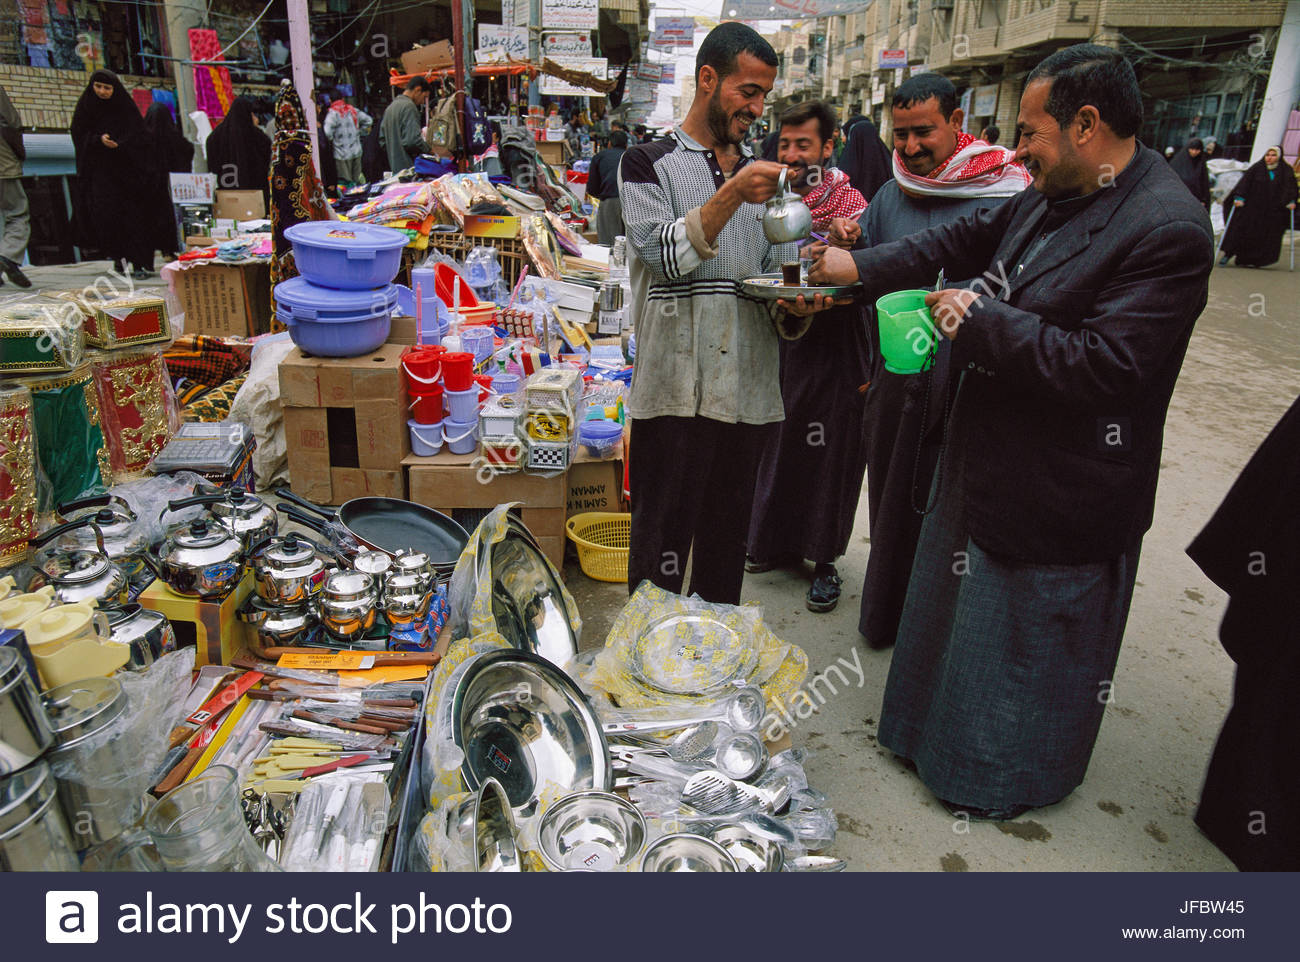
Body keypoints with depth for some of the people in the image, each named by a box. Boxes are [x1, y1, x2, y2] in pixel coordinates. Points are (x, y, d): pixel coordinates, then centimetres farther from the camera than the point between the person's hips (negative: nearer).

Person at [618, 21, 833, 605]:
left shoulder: (760, 175, 17)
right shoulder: (649, 163, 1)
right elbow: (663, 255, -14)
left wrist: (795, 295, -2)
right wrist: (731, 196, -23)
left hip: (748, 390, 5)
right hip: (676, 389, -5)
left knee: (727, 546, 15)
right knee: (662, 548, 3)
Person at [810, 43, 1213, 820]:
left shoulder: (1168, 230, -23)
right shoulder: (1051, 198, 3)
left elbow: (1102, 366, -28)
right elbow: (965, 240, 14)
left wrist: (982, 321, -23)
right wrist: (859, 266, 7)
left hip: (1058, 493, -9)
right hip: (990, 459, 9)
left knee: (1033, 636, 12)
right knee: (957, 606, 24)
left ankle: (1012, 778, 37)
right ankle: (939, 732, 48)